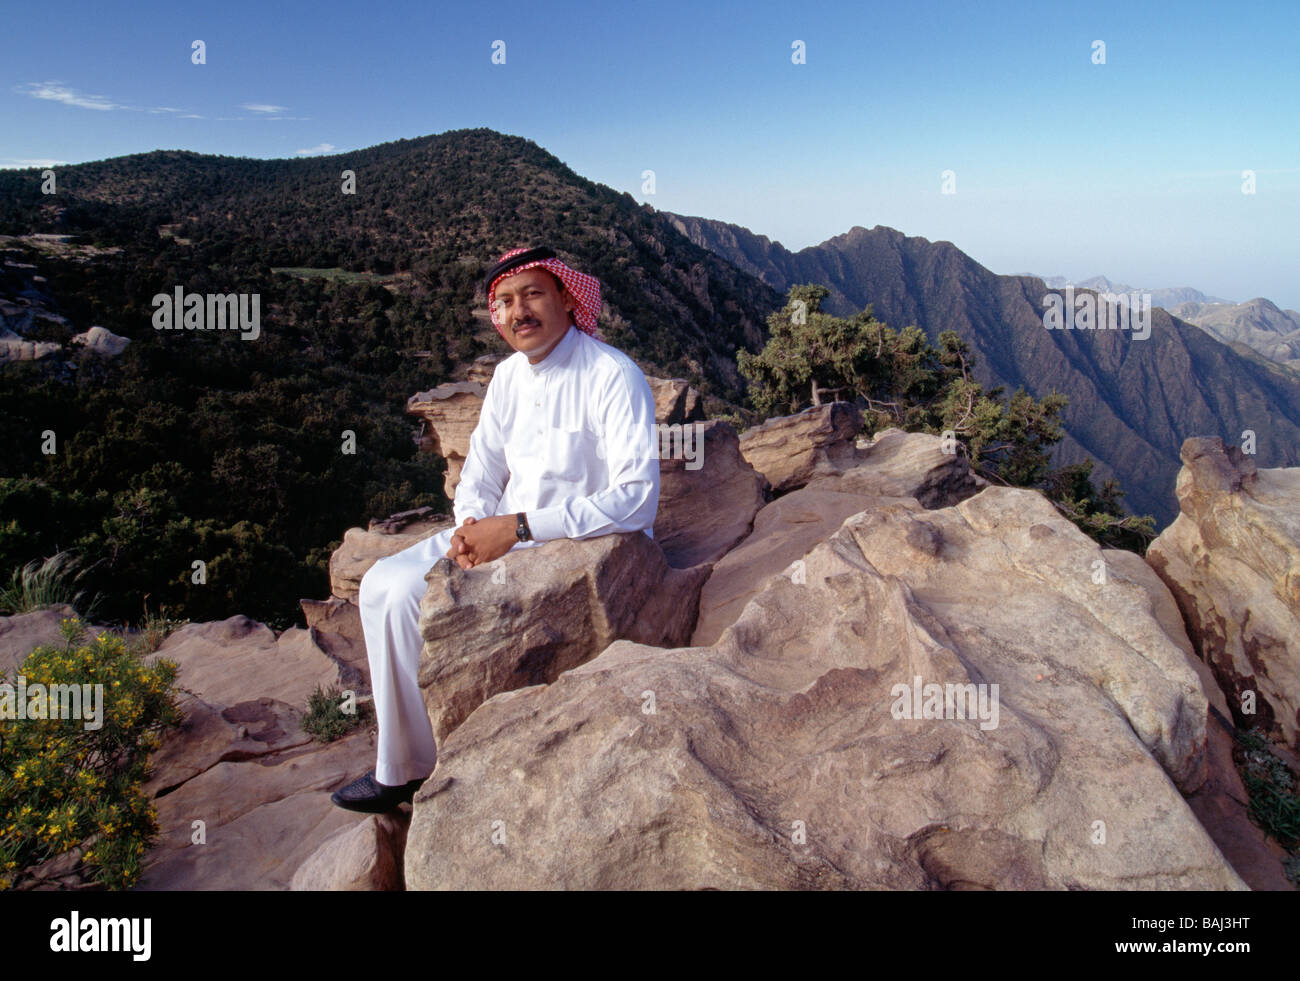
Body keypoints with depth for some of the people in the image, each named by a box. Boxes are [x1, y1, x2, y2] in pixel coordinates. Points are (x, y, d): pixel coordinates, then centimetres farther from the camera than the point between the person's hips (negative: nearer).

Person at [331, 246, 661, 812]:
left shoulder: (612, 376, -18)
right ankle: (403, 761, 9)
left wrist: (518, 527, -27)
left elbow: (637, 498, -27)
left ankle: (412, 770, 3)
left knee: (413, 597, -19)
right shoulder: (509, 374, 8)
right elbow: (481, 470, 14)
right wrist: (471, 525, -10)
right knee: (383, 584, -2)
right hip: (504, 533, 8)